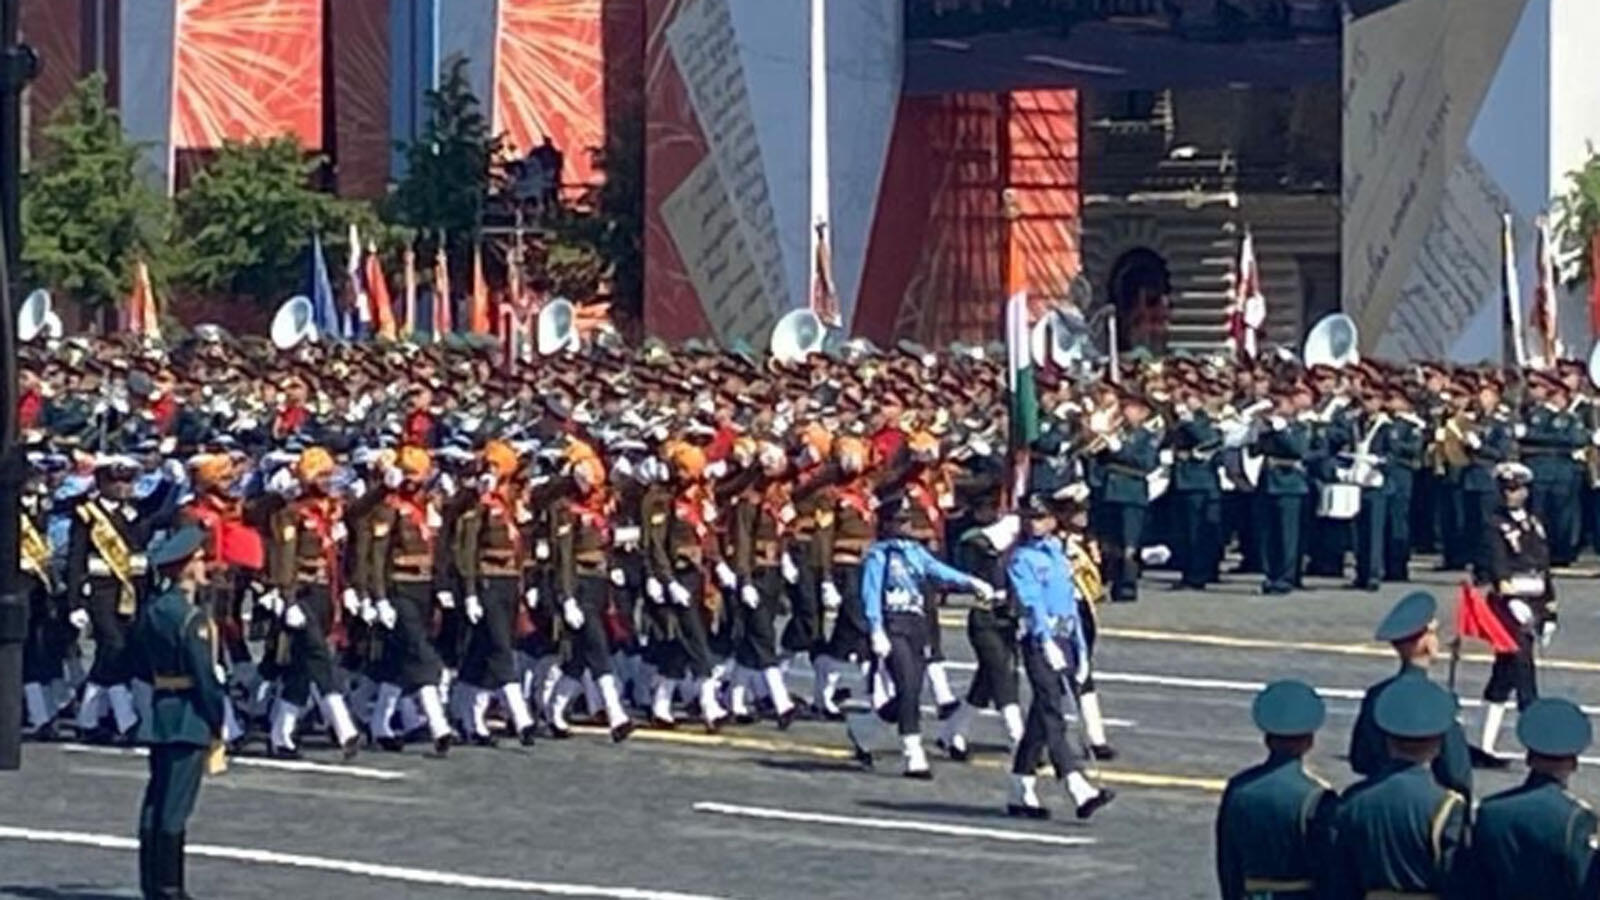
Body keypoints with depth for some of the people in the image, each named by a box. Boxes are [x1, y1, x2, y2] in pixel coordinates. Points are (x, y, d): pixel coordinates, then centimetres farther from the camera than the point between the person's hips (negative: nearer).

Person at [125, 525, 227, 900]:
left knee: (156, 801, 12)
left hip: (159, 714, 8)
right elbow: (205, 676, -17)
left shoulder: (151, 611, 7)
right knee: (175, 806, -5)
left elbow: (138, 664, 16)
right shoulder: (192, 618, -17)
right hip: (189, 718, -8)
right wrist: (217, 725, -10)